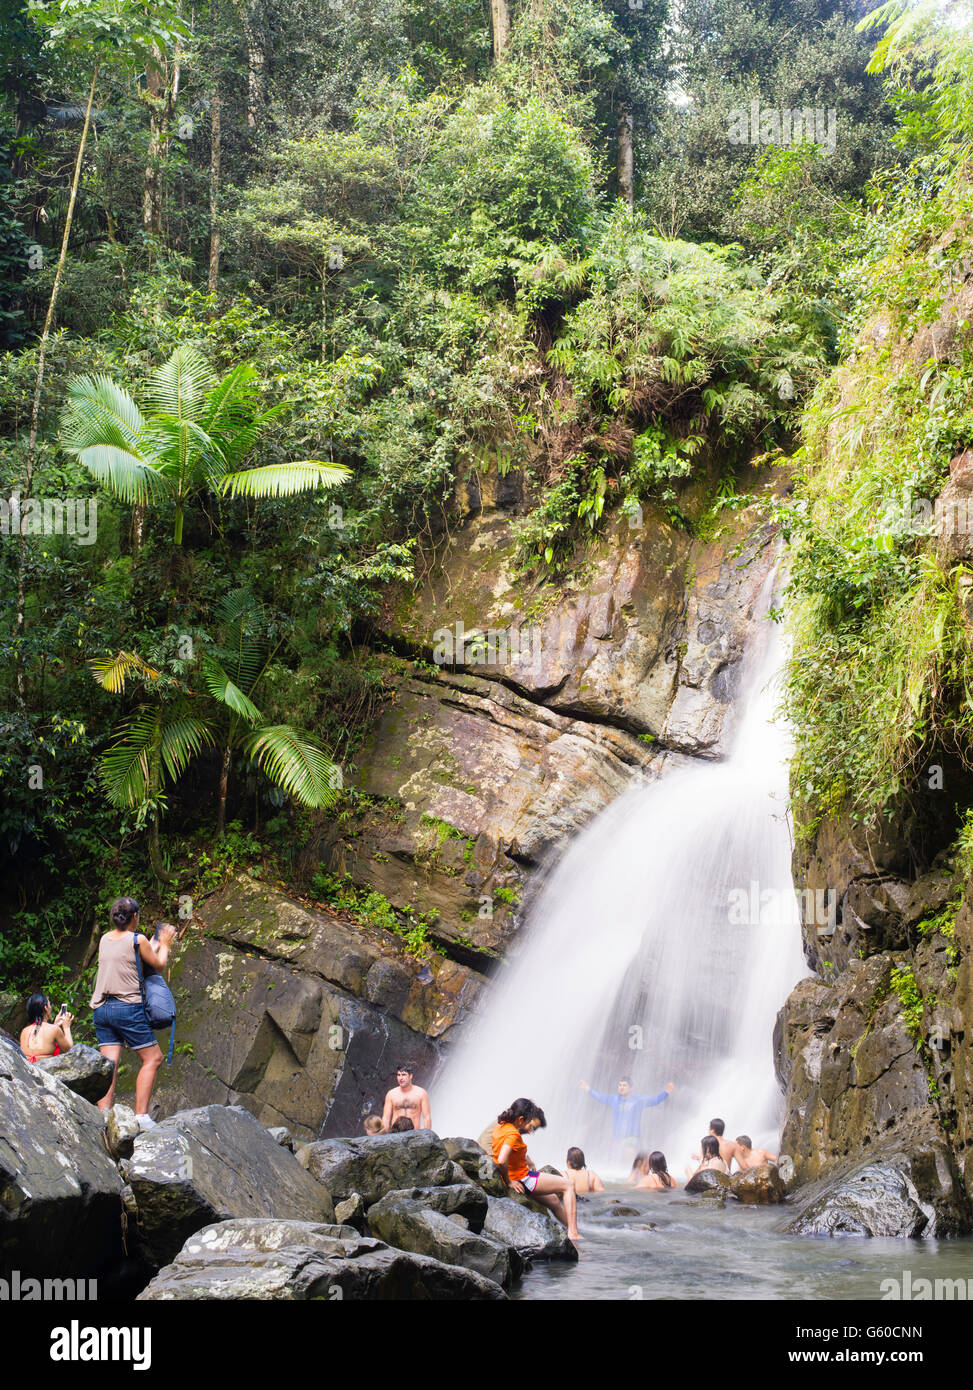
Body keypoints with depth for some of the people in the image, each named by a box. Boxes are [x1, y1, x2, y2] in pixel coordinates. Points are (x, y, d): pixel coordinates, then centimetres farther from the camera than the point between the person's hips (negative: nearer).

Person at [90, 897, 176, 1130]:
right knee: (152, 1058, 3)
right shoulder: (137, 940, -5)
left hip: (102, 1007, 6)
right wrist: (165, 944, 25)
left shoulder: (105, 940, 12)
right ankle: (141, 1116, -5)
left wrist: (156, 944, 34)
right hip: (127, 1007, -6)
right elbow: (159, 965, 8)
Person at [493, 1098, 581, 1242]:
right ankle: (573, 1233, -7)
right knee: (568, 1184, -1)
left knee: (553, 1200, 27)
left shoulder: (502, 1126, 5)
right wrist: (508, 1182, -21)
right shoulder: (513, 1134, -24)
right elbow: (502, 1161, -36)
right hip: (522, 1180, -10)